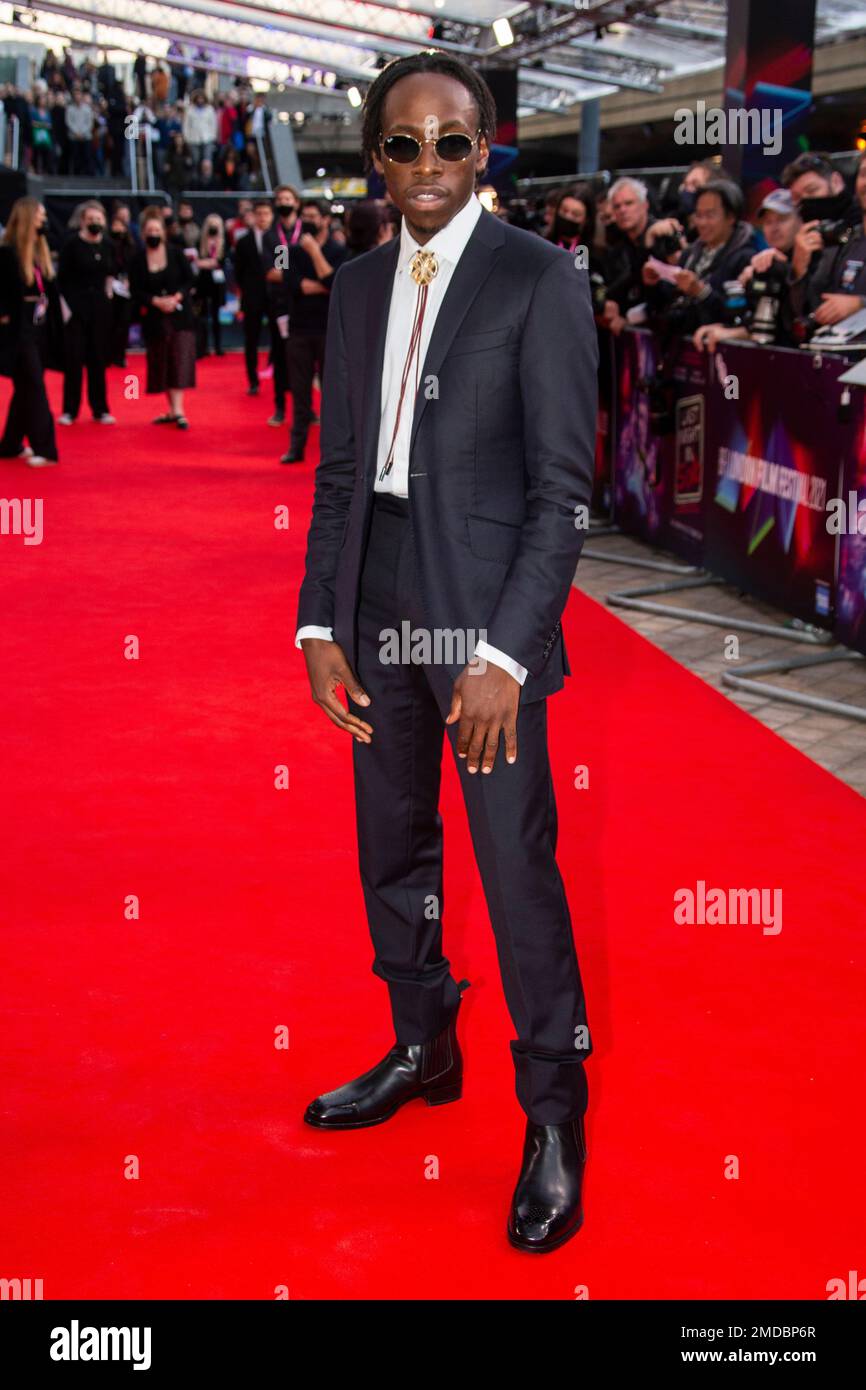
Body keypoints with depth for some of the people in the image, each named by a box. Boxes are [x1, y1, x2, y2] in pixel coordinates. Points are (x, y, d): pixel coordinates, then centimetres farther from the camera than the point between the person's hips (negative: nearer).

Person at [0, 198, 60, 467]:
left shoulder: (40, 250, 11)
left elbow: (50, 287, 12)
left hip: (39, 326, 8)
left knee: (26, 387, 13)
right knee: (33, 386, -8)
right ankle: (43, 448, -6)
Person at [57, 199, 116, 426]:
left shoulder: (107, 245, 3)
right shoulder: (72, 244, -8)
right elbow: (61, 278, -7)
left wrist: (108, 292, 6)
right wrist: (63, 305, -11)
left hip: (100, 307, 3)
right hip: (75, 305, -3)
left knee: (98, 358, 7)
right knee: (74, 358, -2)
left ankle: (100, 409, 14)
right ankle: (69, 410, 6)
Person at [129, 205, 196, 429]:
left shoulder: (176, 253, -1)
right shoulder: (137, 261, 0)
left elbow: (189, 281, 0)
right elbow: (136, 292, -3)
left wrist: (176, 297, -16)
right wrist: (157, 301, -18)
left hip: (180, 315, -1)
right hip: (154, 318, 2)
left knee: (180, 360, -10)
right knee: (160, 362, 5)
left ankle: (178, 411, -14)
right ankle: (172, 409, 16)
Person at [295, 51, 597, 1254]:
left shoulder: (539, 280, -8)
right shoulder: (358, 287, 11)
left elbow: (562, 488, -11)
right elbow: (339, 468, 12)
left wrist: (501, 653, -17)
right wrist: (318, 623, 4)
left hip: (486, 608, -6)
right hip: (375, 600, 6)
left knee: (518, 865, -4)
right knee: (393, 847, 16)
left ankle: (555, 1119, 12)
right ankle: (423, 1051, 36)